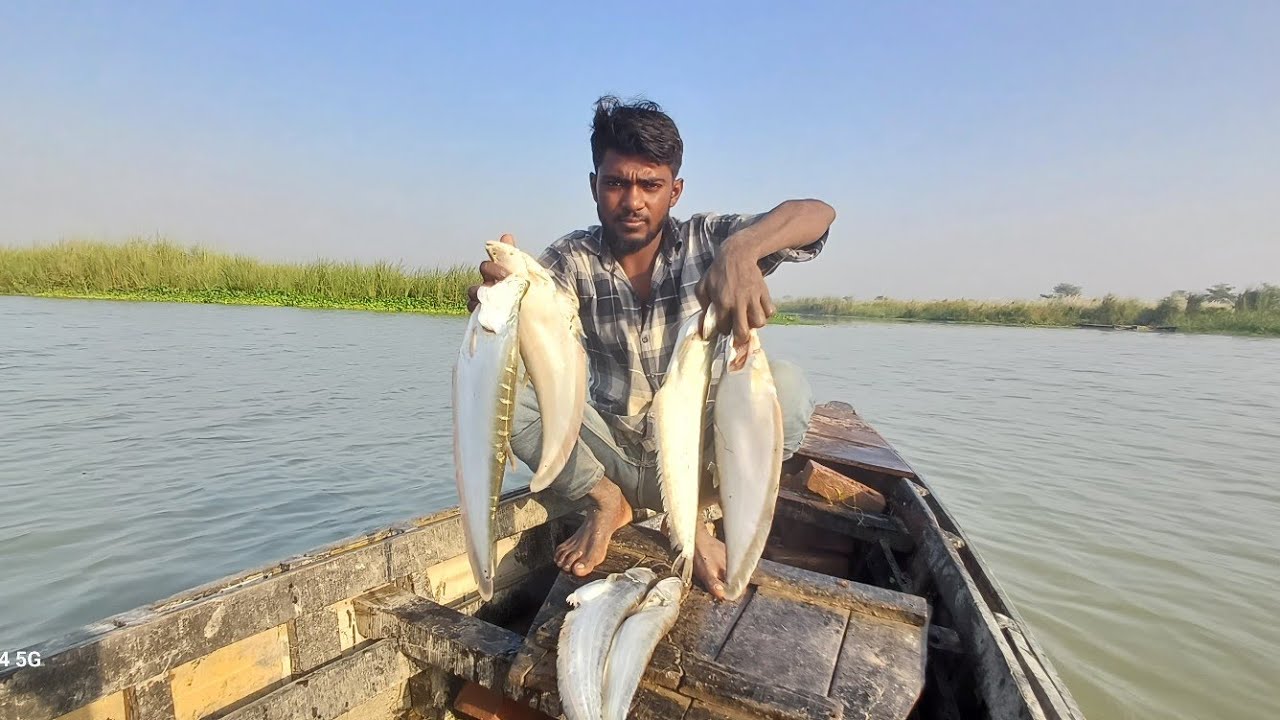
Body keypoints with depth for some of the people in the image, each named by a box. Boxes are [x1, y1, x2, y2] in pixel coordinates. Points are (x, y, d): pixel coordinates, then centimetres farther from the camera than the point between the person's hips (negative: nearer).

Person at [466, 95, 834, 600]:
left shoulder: (704, 240, -11)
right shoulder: (573, 258, -7)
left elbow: (818, 214, -25)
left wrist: (739, 249, -47)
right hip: (613, 454, 1)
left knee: (784, 386, -27)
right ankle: (606, 502, 2)